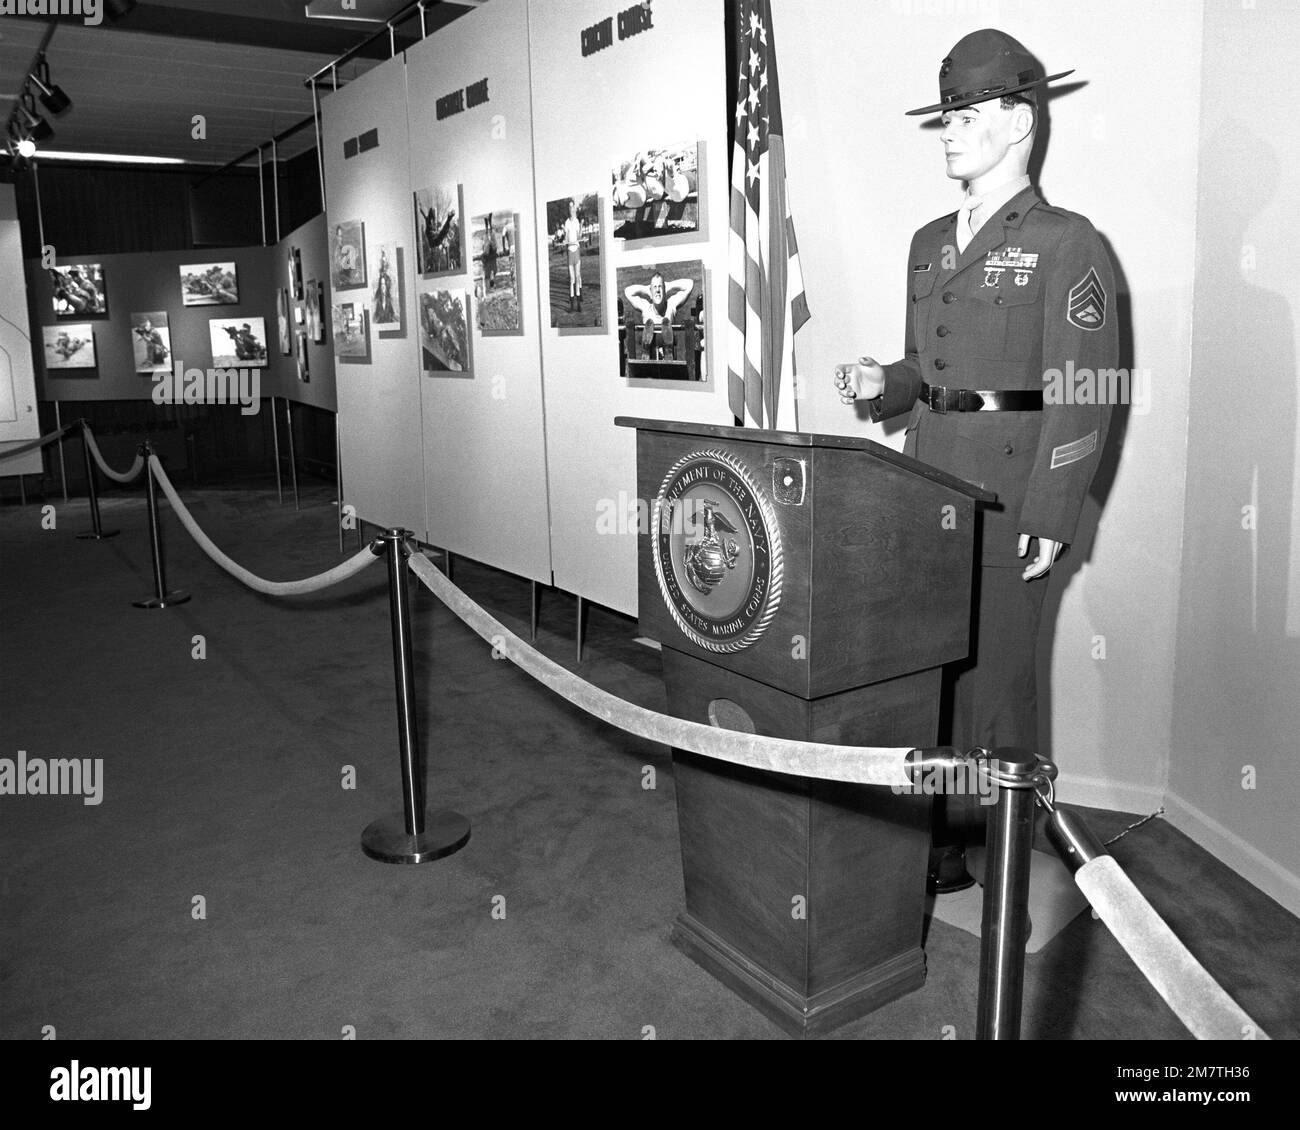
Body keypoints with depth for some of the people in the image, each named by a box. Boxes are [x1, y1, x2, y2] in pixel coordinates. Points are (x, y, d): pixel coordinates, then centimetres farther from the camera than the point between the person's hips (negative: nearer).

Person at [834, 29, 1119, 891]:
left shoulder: (1066, 245, -6)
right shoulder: (931, 243, 16)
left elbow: (1085, 393, -11)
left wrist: (1052, 517, -17)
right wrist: (881, 384, 2)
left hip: (1007, 505, -7)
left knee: (994, 681, 1)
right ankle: (941, 846, 29)